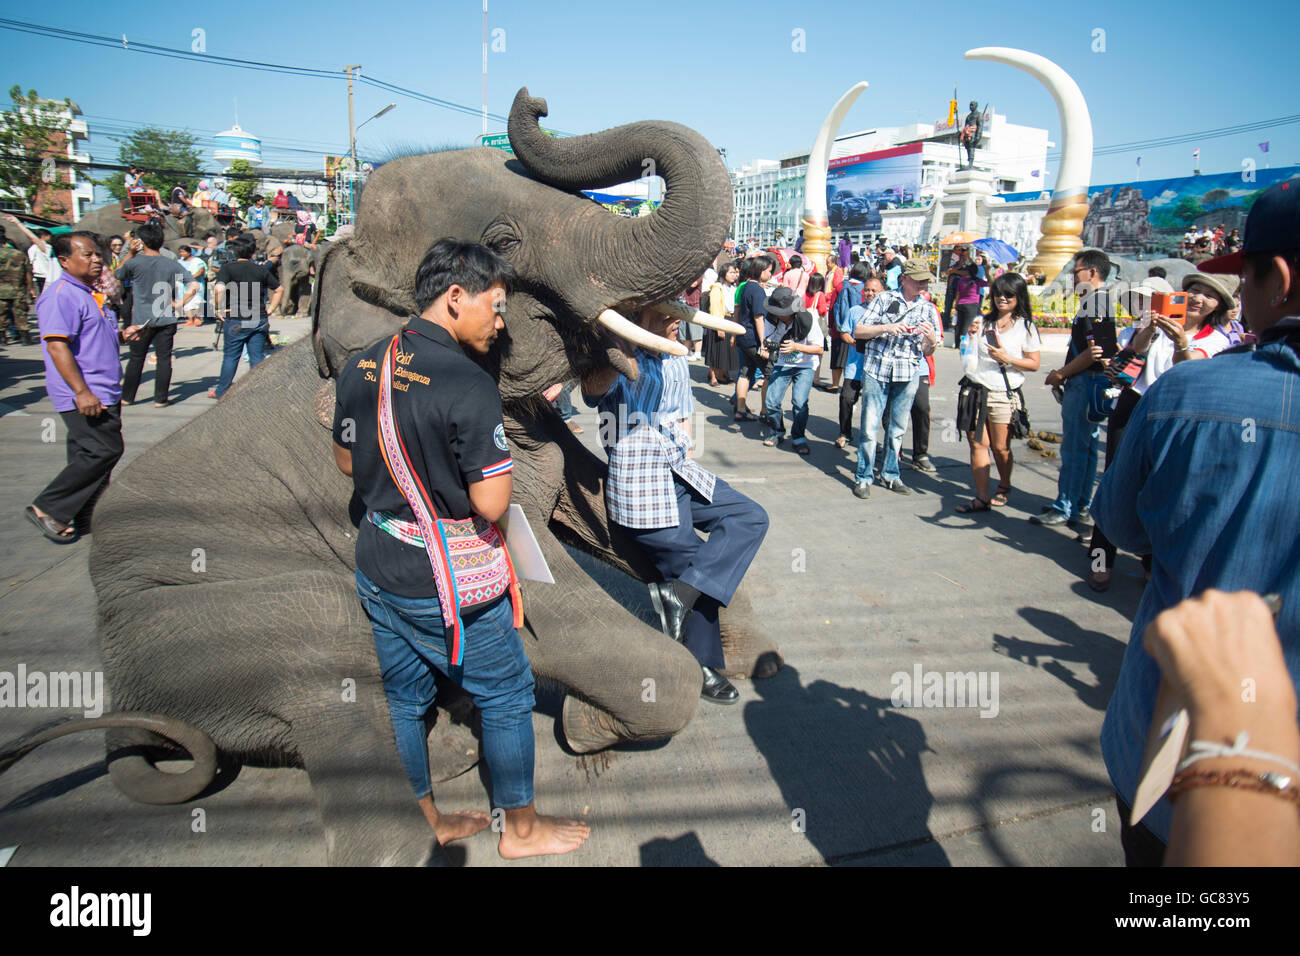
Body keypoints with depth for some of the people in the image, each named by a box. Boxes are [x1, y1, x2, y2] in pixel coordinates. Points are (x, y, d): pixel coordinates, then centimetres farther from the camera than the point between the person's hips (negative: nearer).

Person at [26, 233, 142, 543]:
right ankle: (48, 508, -2)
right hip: (85, 396, -10)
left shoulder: (90, 293, 18)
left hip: (102, 393, 10)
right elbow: (57, 346, -22)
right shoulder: (61, 295, -14)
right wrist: (82, 392, -28)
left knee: (89, 457, 12)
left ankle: (79, 520, 20)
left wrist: (121, 334, 11)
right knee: (104, 451, -13)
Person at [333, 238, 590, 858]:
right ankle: (521, 828, 29)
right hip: (448, 585, -7)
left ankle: (426, 820, 40)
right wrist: (490, 464, -4)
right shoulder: (469, 387, -24)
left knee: (404, 700, 21)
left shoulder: (360, 367, 0)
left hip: (376, 568, 8)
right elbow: (491, 504, -25)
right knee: (507, 696, 12)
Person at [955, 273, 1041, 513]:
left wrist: (1008, 359, -12)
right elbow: (969, 357, 18)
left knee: (1000, 447, 2)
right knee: (977, 444, -3)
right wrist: (970, 336, -1)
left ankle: (1004, 487, 28)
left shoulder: (1026, 326, 5)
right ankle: (982, 497, 0)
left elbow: (1034, 364, 3)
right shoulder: (982, 321, 14)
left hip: (1004, 394, -3)